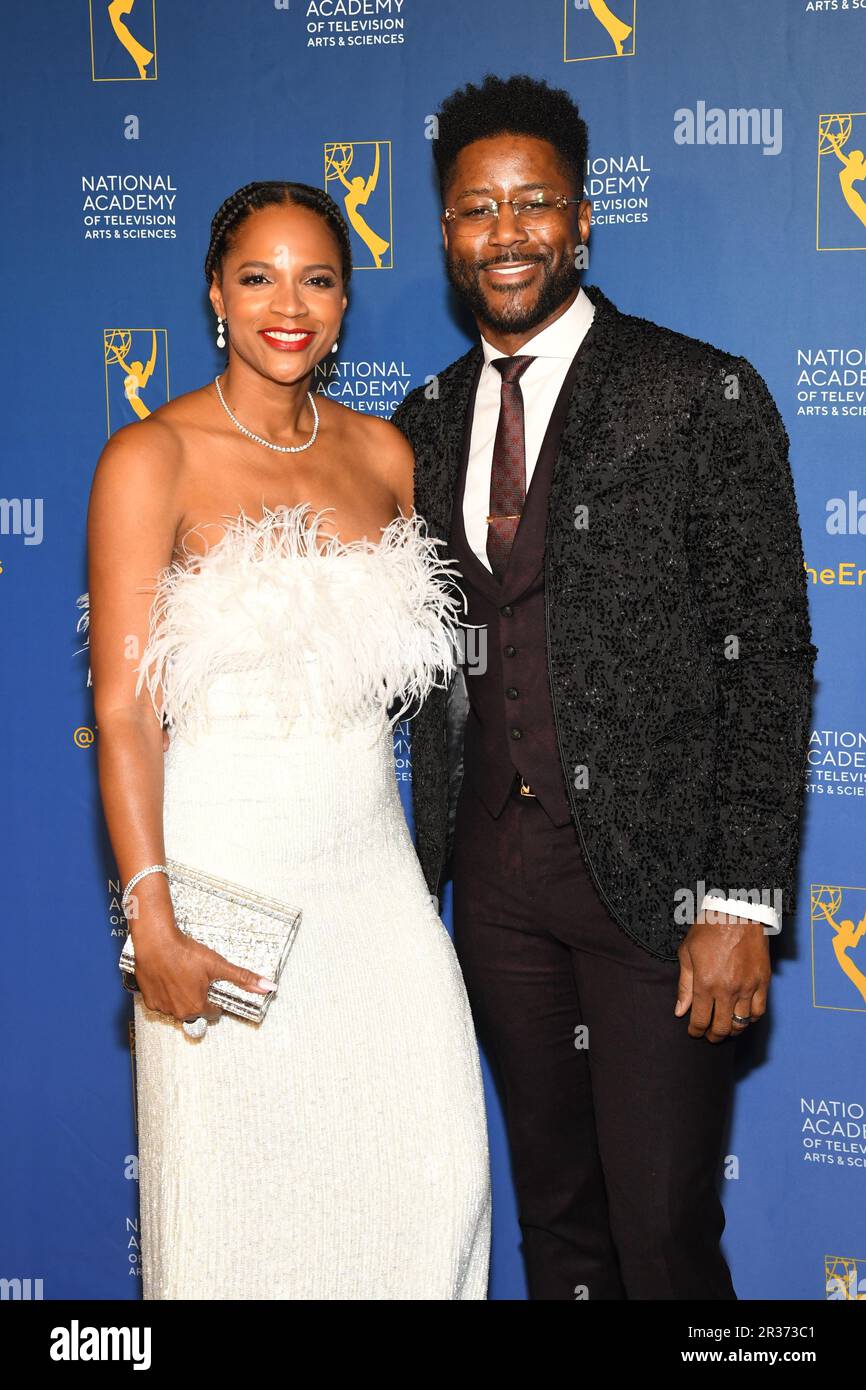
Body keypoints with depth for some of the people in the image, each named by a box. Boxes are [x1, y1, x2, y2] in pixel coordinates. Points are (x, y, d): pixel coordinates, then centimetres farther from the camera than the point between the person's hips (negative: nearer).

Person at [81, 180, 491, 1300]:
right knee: (239, 1185, 5)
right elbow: (122, 710, -10)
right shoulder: (152, 458, -7)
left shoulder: (383, 452, 8)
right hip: (226, 856, -4)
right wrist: (153, 917, -17)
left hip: (372, 854, 5)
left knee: (437, 1165, 3)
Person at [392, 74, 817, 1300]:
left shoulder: (702, 395, -6)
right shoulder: (428, 425, 11)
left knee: (663, 1231, 1)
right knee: (555, 1213, 16)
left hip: (654, 873, -5)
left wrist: (741, 901, -14)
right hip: (496, 872, 5)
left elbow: (768, 657, -9)